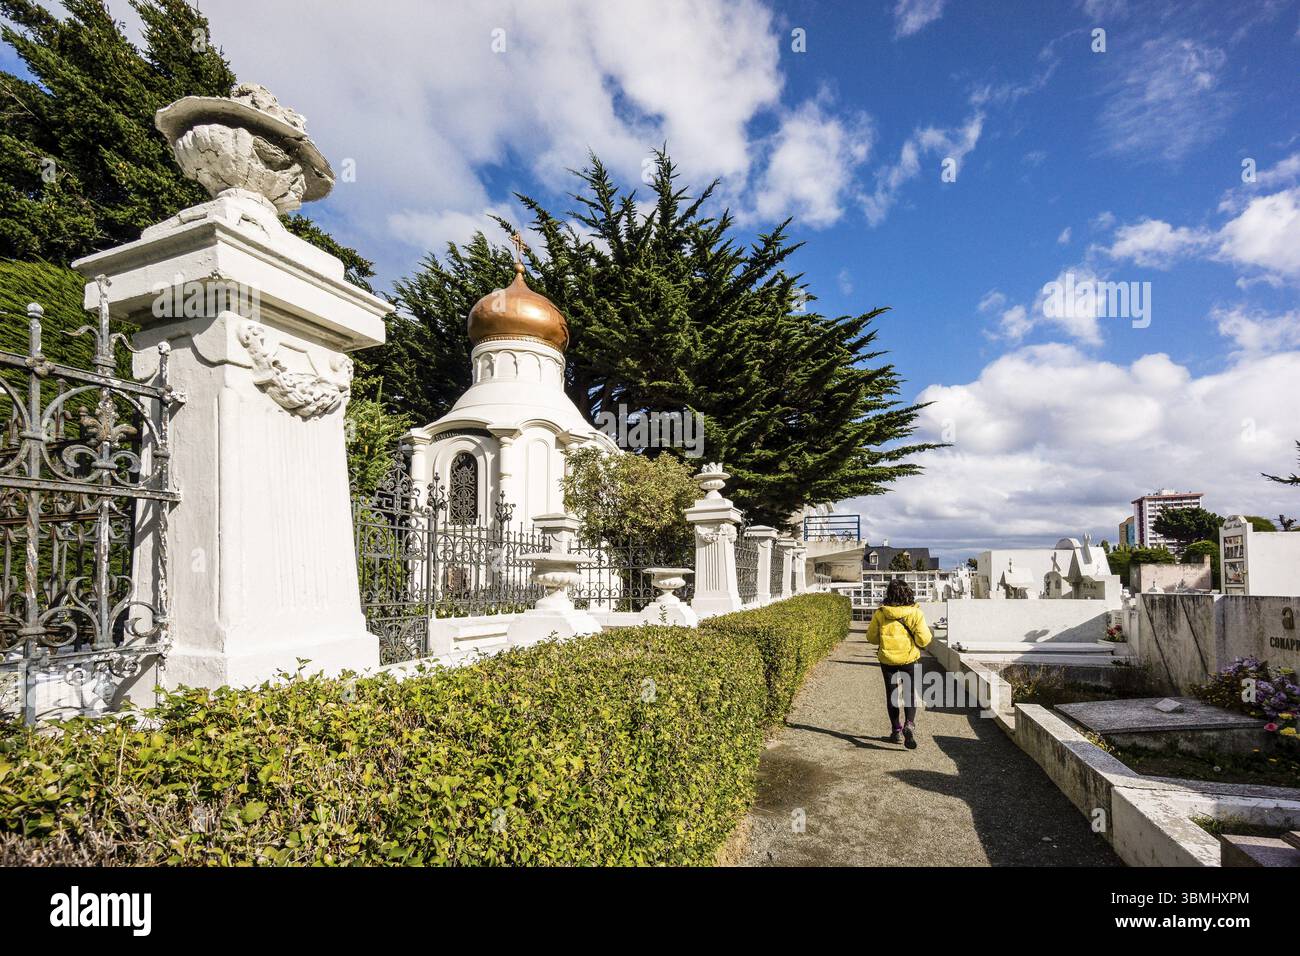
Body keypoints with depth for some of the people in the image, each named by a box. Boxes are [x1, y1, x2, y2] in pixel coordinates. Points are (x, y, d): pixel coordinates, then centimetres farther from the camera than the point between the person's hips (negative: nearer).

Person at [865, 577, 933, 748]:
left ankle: (897, 731, 19)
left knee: (892, 695, 14)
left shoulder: (880, 613, -8)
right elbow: (924, 639, -14)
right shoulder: (914, 613, -12)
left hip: (887, 660, 1)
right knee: (910, 693, 11)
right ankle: (909, 724, -11)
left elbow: (871, 637, -1)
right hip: (910, 659, -1)